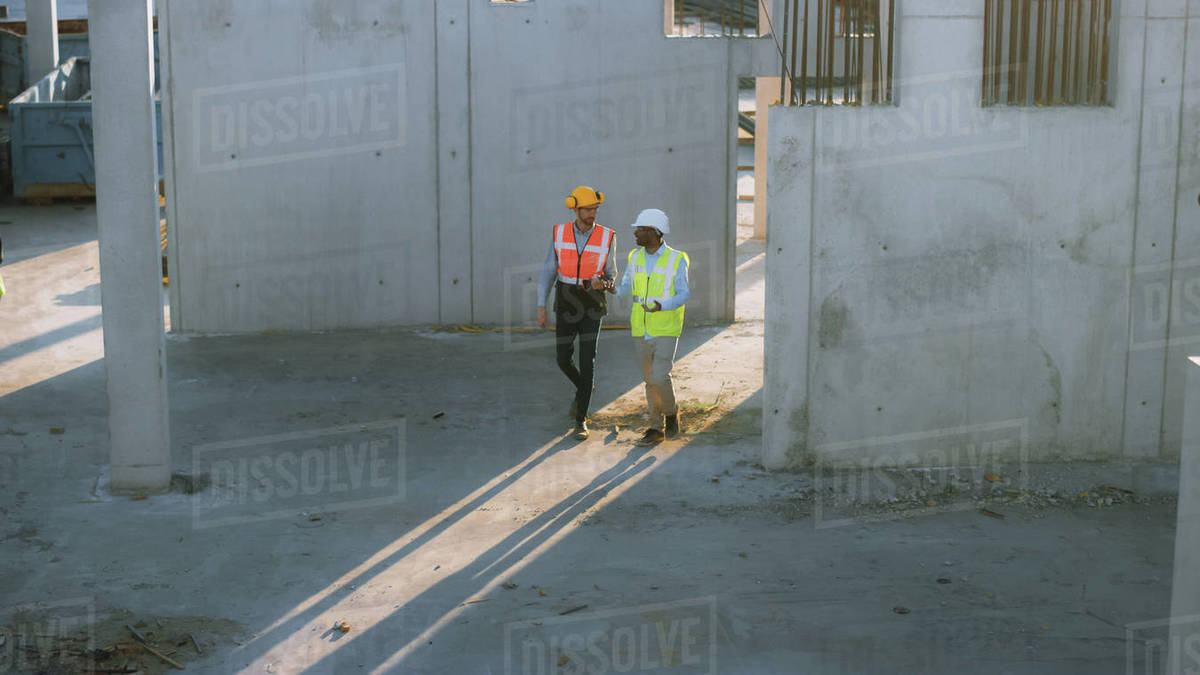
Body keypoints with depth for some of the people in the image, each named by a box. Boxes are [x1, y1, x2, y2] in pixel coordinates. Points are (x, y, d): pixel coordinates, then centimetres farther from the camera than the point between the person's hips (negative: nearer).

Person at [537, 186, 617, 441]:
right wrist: (541, 307, -3)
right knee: (564, 361, 5)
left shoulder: (607, 237, -8)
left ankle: (580, 420, 2)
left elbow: (610, 274, 1)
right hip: (566, 307, 2)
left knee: (587, 363, -7)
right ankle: (583, 389, 39)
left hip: (592, 309, -2)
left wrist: (601, 283, -25)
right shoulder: (560, 234, -4)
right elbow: (548, 272, 2)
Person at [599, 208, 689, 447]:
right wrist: (614, 289, -15)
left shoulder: (676, 260, -11)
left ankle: (671, 411, 15)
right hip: (641, 330, 4)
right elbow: (627, 288, 9)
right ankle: (656, 429, 18)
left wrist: (662, 306, -29)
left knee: (660, 378, -14)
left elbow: (684, 295, -11)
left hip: (666, 331, -4)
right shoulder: (635, 258, 2)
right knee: (650, 380, 8)